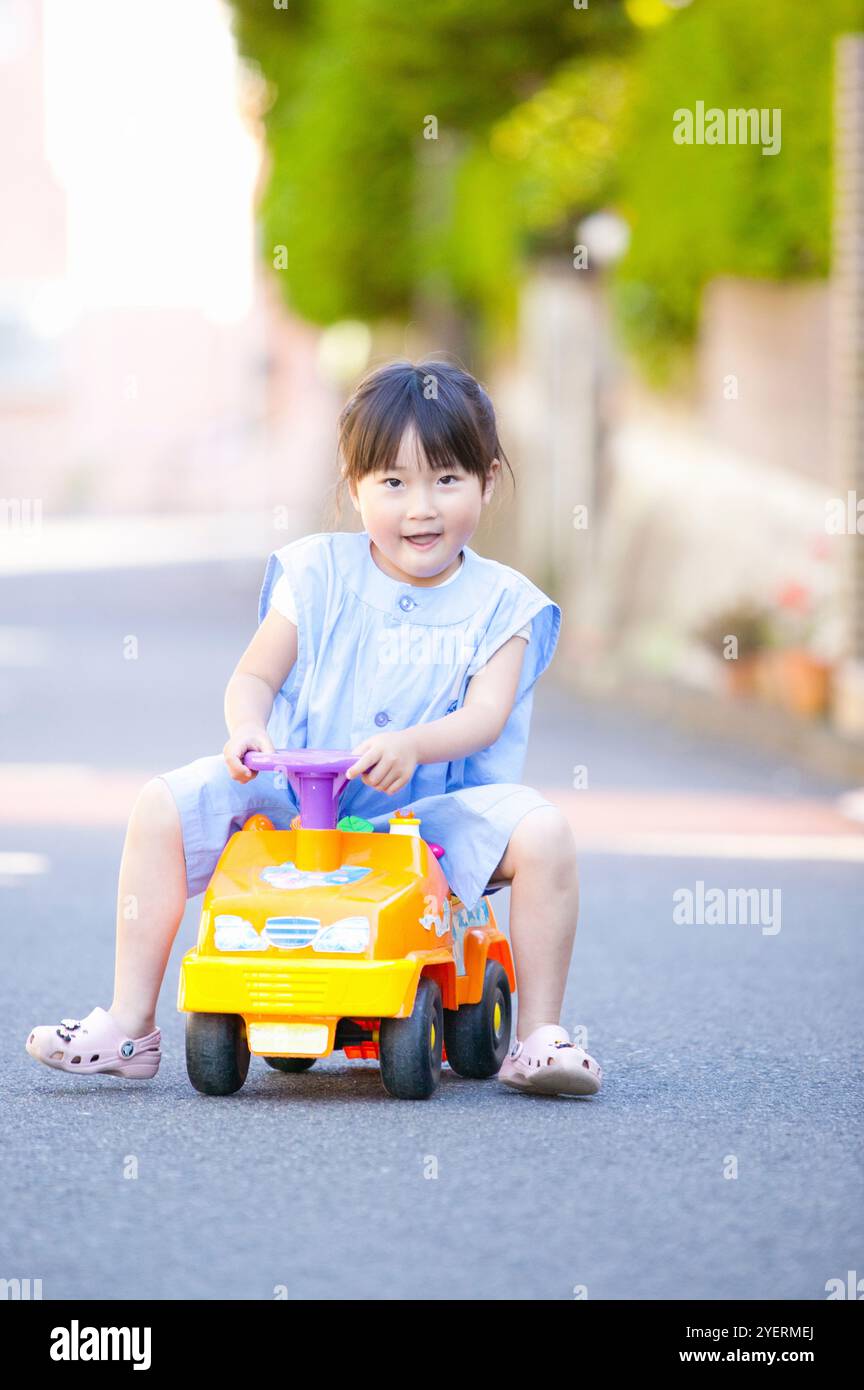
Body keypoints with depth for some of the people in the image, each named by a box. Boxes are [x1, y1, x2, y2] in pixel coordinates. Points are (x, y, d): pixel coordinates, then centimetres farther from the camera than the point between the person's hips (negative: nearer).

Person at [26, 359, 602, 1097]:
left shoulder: (500, 601, 1)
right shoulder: (319, 572, 4)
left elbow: (486, 715, -11)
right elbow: (255, 676, 4)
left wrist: (412, 745, -32)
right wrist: (247, 727, -20)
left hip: (430, 808, -1)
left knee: (542, 830, -27)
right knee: (165, 805, -17)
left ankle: (539, 1037, -17)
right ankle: (130, 1025, -10)